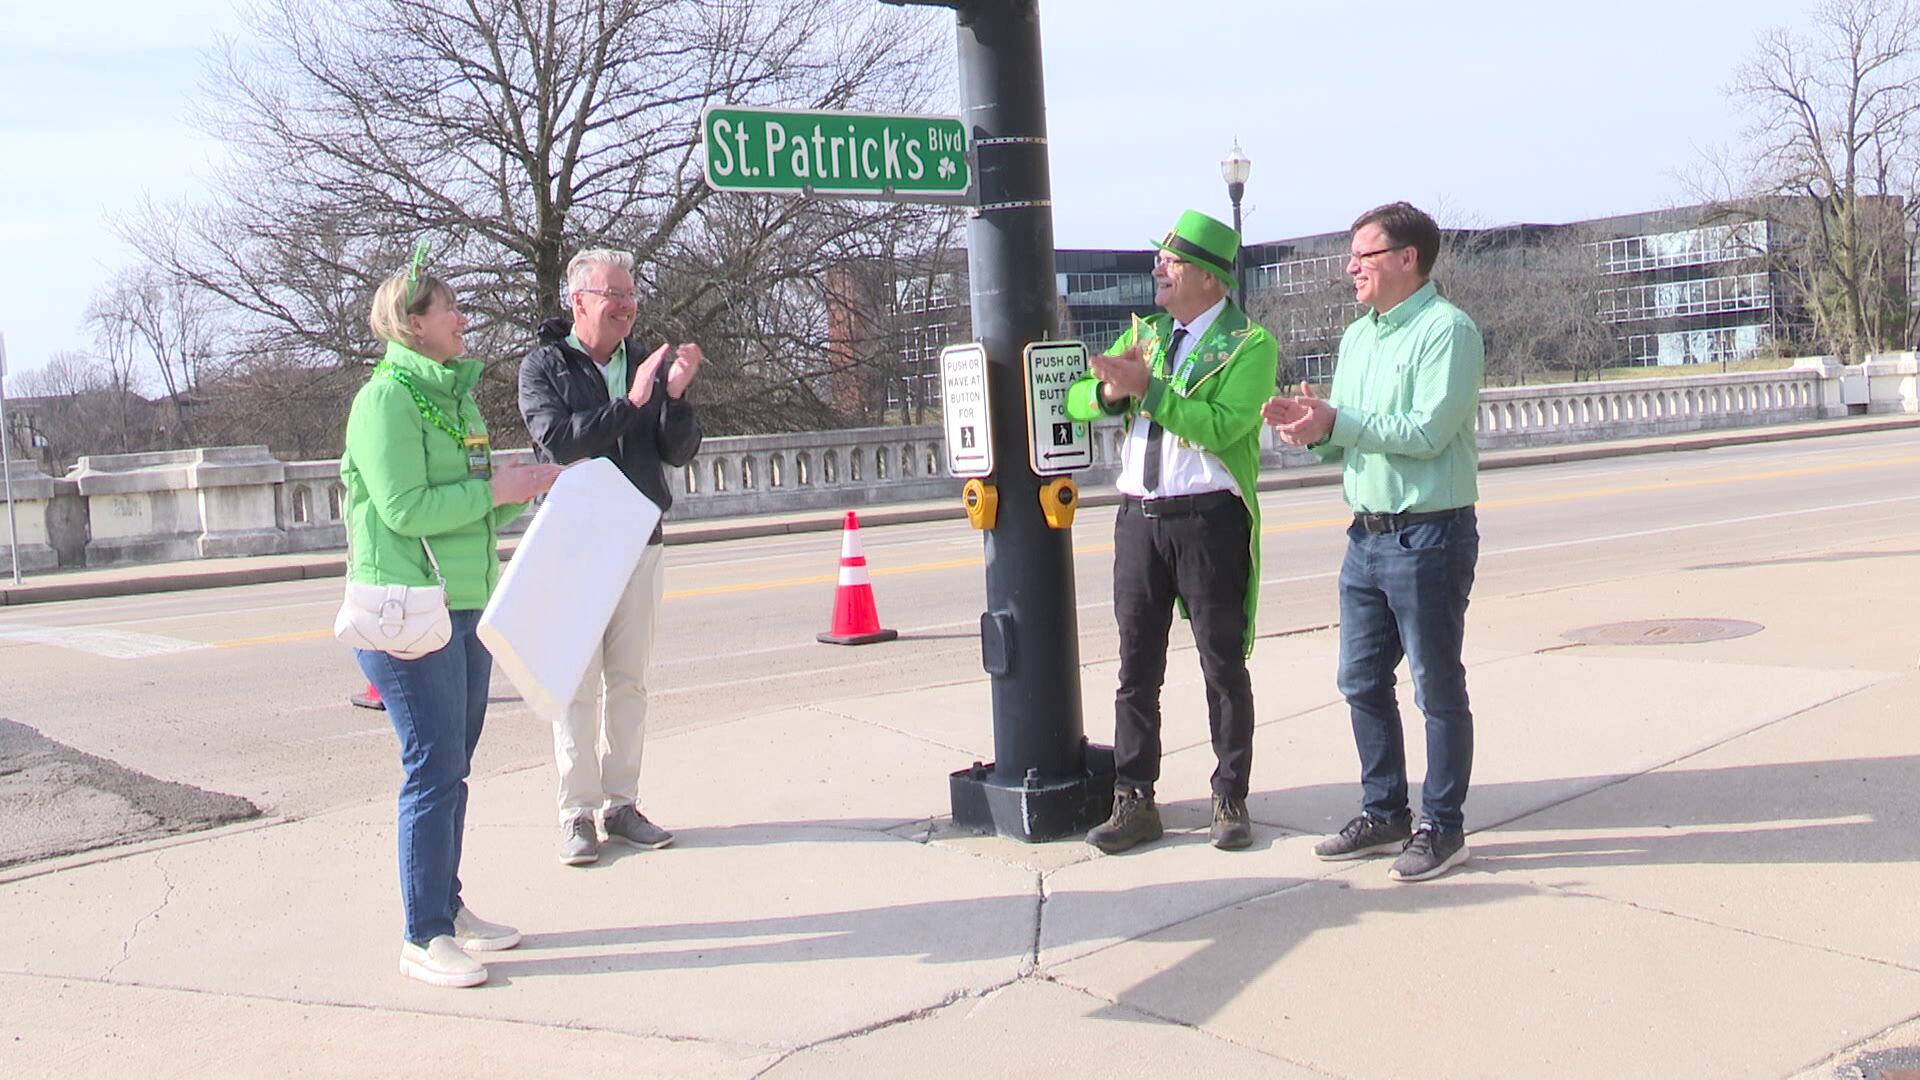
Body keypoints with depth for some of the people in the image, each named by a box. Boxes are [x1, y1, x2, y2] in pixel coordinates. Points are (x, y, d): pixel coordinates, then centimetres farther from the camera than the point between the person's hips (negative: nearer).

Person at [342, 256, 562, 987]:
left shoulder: (455, 396, 16)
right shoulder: (387, 398, -11)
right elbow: (405, 509, -20)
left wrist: (529, 488, 5)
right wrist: (496, 490, -14)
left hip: (467, 608, 9)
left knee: (451, 767, 14)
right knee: (434, 768, -7)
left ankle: (448, 908, 24)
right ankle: (423, 938, 0)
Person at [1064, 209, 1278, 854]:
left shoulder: (1249, 343, -5)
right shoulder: (1144, 335, 15)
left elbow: (1220, 425, -20)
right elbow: (1077, 401, 11)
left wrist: (1147, 386, -22)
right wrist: (1110, 390, -10)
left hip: (1210, 517, -6)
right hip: (1139, 515, 6)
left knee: (1223, 665, 5)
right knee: (1137, 664, 7)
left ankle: (1230, 801, 15)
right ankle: (1133, 801, 14)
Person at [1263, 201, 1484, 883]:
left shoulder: (1447, 330, -12)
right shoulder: (1357, 337, 14)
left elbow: (1427, 432, -22)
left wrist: (1336, 421, -20)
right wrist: (1312, 429, -6)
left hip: (1429, 537, -8)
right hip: (1367, 536, 8)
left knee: (1438, 687, 3)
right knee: (1362, 682, 13)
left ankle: (1443, 828, 14)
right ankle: (1384, 814, 27)